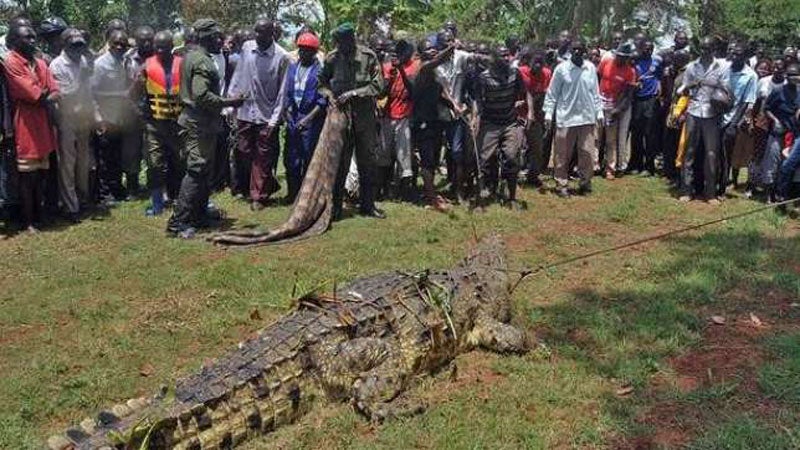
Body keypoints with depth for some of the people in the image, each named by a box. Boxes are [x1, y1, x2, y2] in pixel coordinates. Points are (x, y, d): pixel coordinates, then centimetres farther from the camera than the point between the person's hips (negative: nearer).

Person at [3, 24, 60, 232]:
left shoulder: (41, 63, 16)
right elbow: (29, 92, -15)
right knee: (27, 174, -4)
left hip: (43, 121, 7)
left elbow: (55, 92, 6)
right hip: (25, 123, -7)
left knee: (40, 172, 10)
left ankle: (39, 214, 19)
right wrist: (45, 97, 1)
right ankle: (28, 221, 1)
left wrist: (42, 98, -12)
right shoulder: (11, 62, -6)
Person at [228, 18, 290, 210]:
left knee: (263, 158, 4)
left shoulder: (281, 57, -10)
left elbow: (282, 91, -8)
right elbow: (238, 76, 10)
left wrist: (274, 120, -11)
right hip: (245, 112, 4)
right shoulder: (246, 48, 1)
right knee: (243, 154, 11)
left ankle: (259, 196, 15)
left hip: (266, 116, -3)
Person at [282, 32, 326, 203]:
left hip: (311, 120, -5)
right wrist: (288, 114, 4)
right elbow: (286, 93, 15)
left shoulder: (321, 70, -6)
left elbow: (323, 100, -10)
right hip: (293, 118, 5)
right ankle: (293, 192, 20)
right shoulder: (292, 67, 12)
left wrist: (308, 118, -14)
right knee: (290, 158, 8)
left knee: (308, 158, -1)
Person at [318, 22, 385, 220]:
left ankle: (367, 205, 20)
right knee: (339, 162, 2)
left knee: (367, 161, 8)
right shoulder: (332, 57, -1)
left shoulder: (368, 56, -5)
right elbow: (322, 81, 12)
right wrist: (329, 94, -8)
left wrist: (353, 93, -15)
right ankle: (335, 206, 11)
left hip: (364, 116, 0)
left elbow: (377, 85, -6)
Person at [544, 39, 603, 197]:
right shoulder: (561, 68, -3)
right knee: (563, 154, 2)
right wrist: (548, 113, -7)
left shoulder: (591, 68, 6)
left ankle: (585, 183, 18)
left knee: (587, 153, 4)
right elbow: (552, 93, -1)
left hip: (587, 118, 3)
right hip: (566, 118, -3)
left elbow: (595, 92, 12)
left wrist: (599, 111, 9)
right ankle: (561, 184, 11)